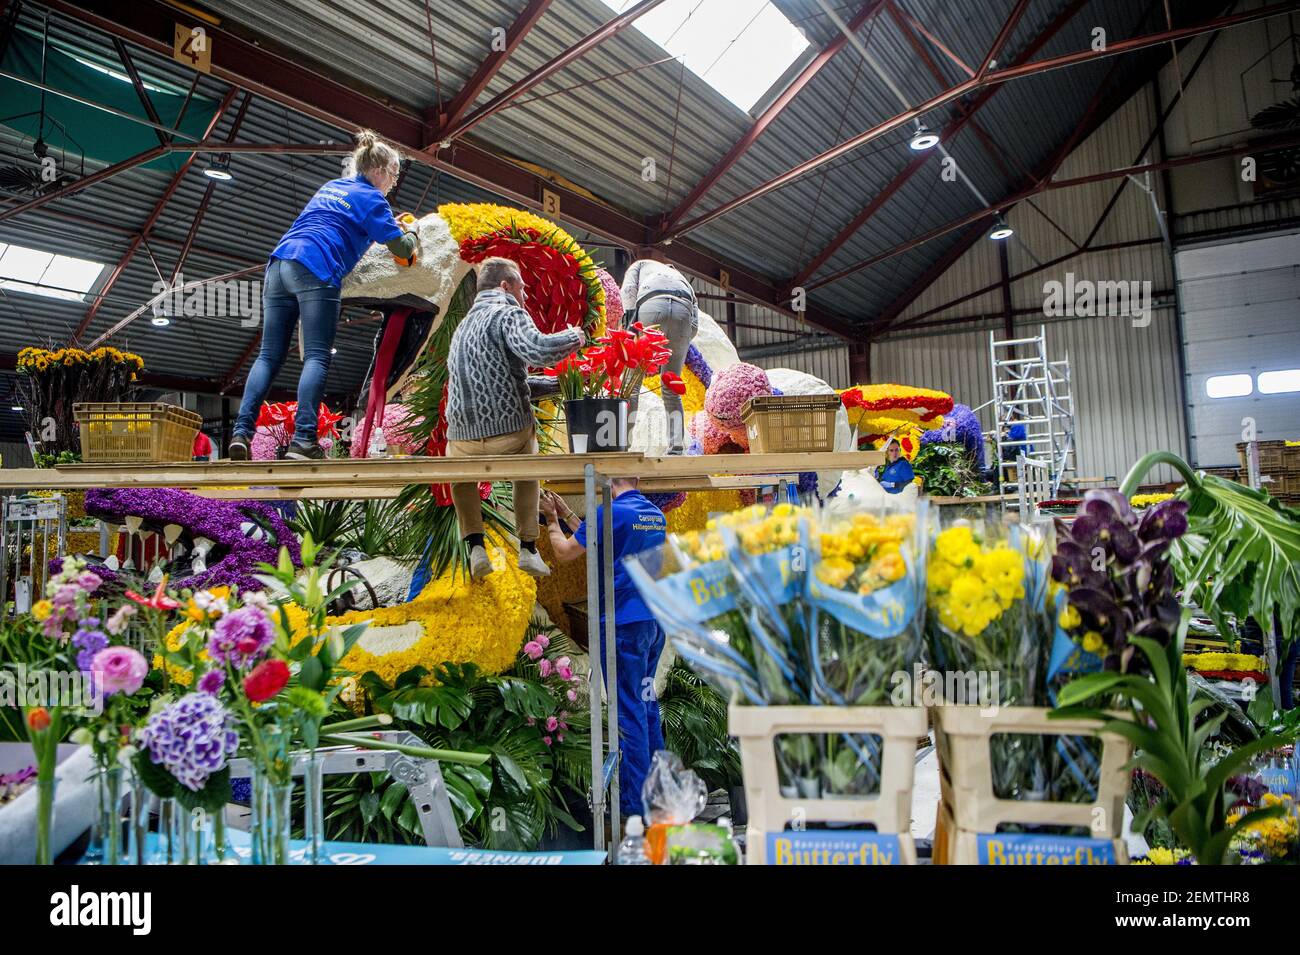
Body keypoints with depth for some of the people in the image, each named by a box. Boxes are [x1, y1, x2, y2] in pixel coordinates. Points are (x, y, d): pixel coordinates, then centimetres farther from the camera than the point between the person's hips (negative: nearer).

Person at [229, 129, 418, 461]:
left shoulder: (331, 186, 29)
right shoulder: (370, 198, 6)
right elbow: (402, 248, 3)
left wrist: (388, 224, 42)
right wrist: (412, 234, 26)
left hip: (279, 262, 7)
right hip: (316, 271, -7)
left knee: (269, 356, 5)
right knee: (317, 357, -10)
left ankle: (241, 432, -5)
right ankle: (303, 440, -21)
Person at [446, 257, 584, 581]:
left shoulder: (463, 324, 21)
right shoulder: (508, 313, -5)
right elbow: (535, 349, -24)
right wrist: (573, 337, -5)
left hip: (463, 439, 5)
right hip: (511, 434, -5)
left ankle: (475, 546, 21)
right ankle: (528, 548, 26)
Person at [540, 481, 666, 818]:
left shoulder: (611, 512, -13)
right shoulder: (656, 515, 12)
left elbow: (565, 552, -4)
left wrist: (552, 520, 13)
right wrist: (566, 513, 27)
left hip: (623, 623, -8)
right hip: (655, 622, 8)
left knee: (629, 711, -3)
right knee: (646, 702, 18)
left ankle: (634, 804, 3)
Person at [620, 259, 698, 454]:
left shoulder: (641, 264, 36)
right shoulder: (679, 276, 43)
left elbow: (628, 288, 10)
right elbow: (694, 323, 25)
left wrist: (629, 314, 0)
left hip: (651, 308, -3)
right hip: (684, 311, 3)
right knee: (671, 390, 13)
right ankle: (677, 446, 0)